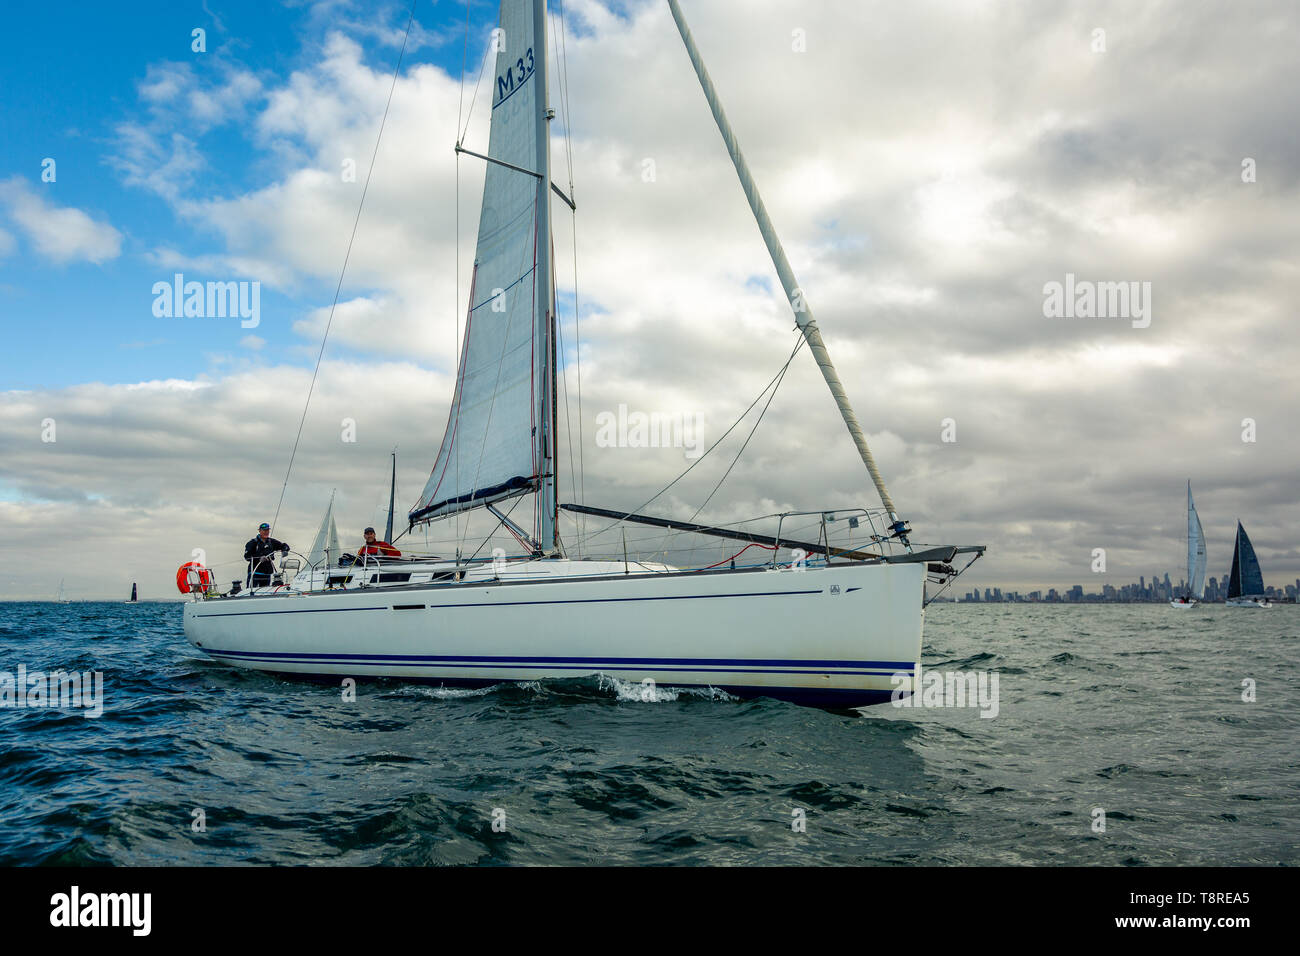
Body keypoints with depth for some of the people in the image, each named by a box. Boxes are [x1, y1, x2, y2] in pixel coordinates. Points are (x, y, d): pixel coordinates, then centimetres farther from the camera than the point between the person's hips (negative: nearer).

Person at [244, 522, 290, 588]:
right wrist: (259, 558, -27)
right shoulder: (253, 542, -4)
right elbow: (247, 556, -13)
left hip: (267, 573, 5)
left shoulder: (271, 542, 9)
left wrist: (285, 550, -10)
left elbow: (284, 546, 14)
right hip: (255, 572, -5)